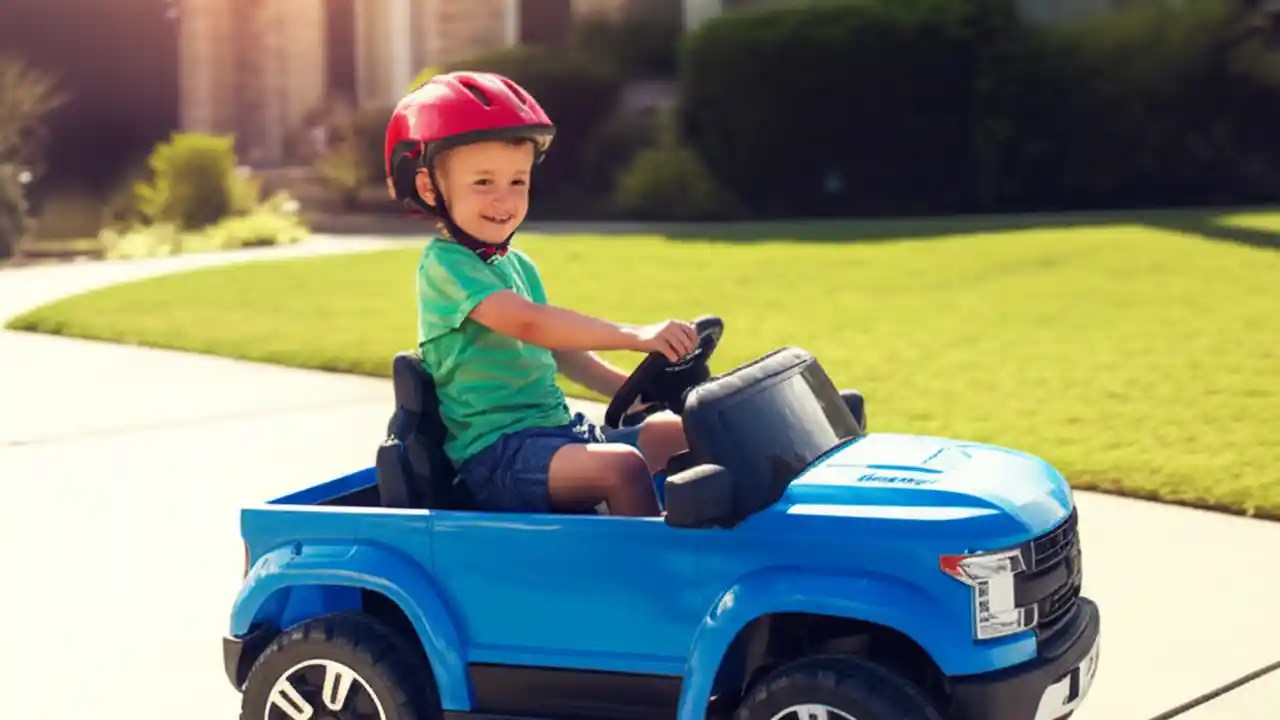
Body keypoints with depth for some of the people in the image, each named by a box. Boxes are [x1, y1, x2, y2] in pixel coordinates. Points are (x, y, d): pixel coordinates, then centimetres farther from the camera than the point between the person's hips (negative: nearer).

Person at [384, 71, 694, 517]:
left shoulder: (519, 265, 17)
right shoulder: (444, 263, -12)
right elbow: (528, 322, -26)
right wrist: (634, 336, -31)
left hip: (553, 431, 9)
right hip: (494, 453, -9)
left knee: (682, 434, 4)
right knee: (622, 466, -30)